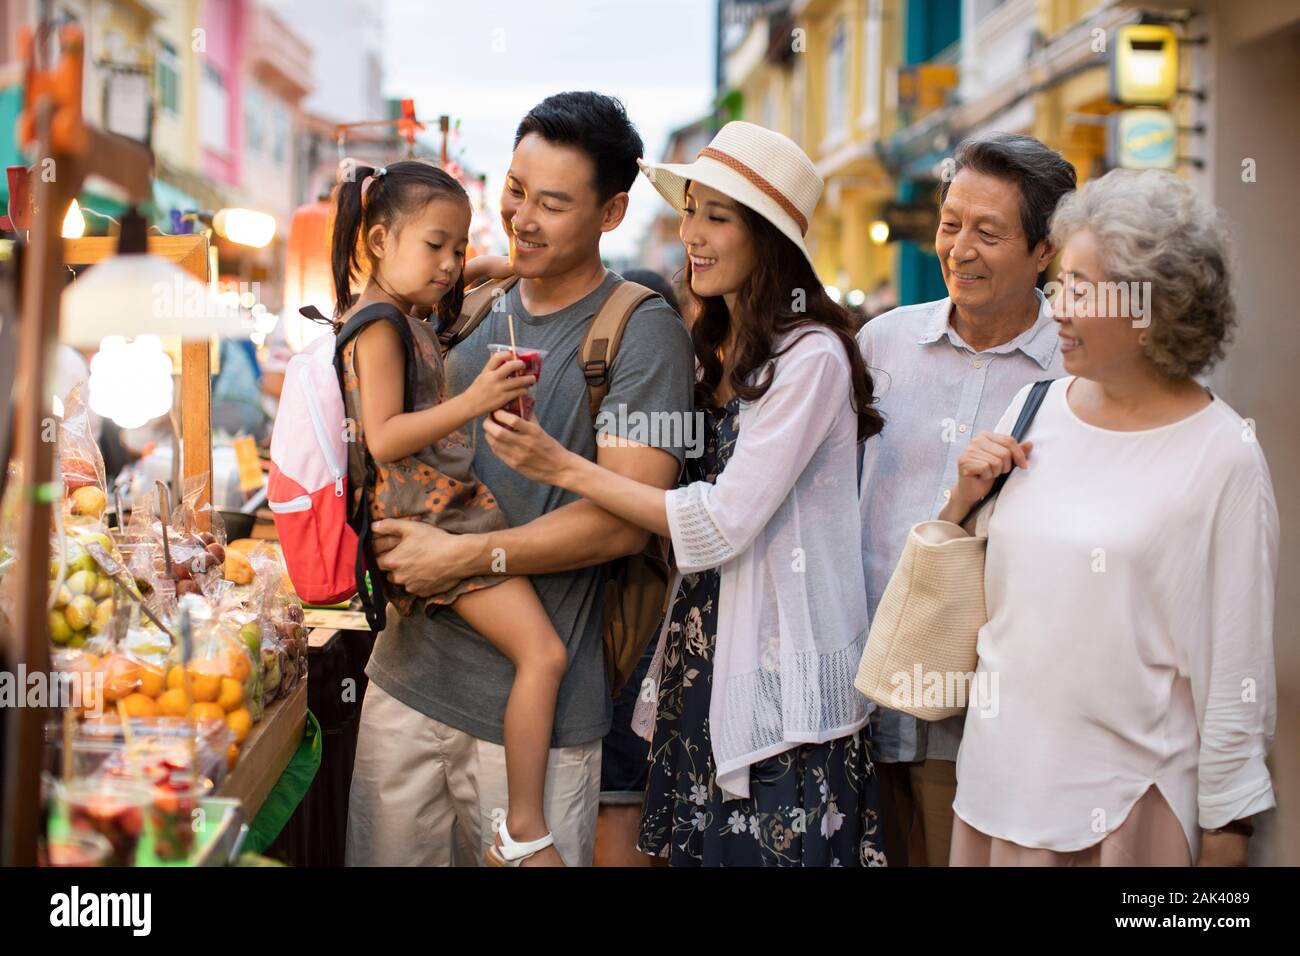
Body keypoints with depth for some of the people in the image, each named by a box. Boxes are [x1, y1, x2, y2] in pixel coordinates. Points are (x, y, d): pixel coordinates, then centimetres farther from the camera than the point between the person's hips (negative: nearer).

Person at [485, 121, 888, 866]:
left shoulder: (809, 355, -16)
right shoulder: (715, 346, 11)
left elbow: (719, 524, -19)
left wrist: (563, 466, -17)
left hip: (782, 675, -8)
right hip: (705, 655, 8)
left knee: (772, 846, 0)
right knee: (700, 846, 13)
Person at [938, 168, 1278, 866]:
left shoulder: (1222, 455, -11)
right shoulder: (1033, 409, 3)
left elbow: (1236, 659, -9)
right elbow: (970, 588, 14)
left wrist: (1227, 823, -6)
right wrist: (965, 499, -4)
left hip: (1131, 798, -4)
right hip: (1003, 770, 5)